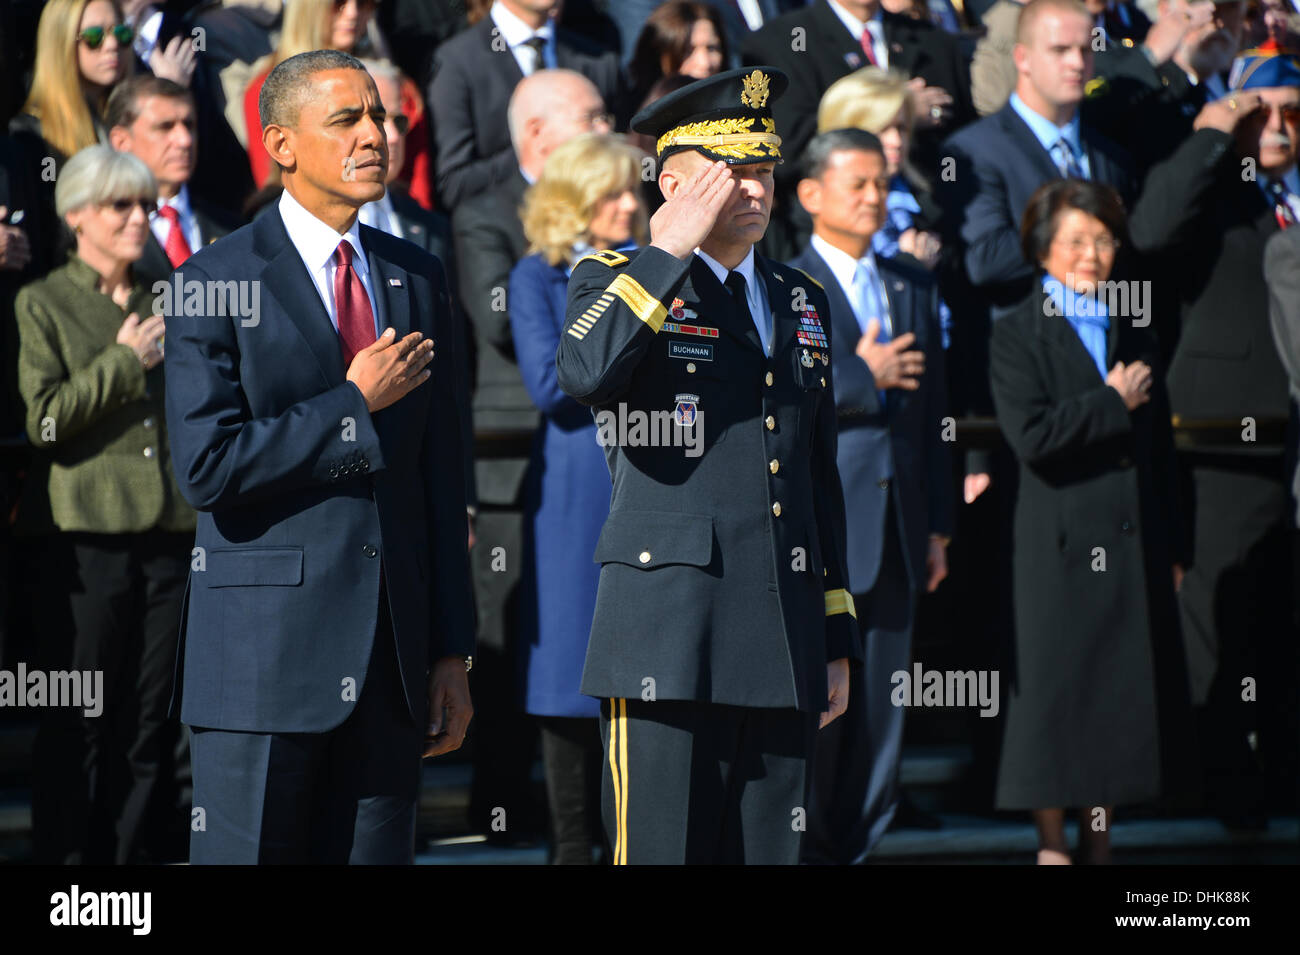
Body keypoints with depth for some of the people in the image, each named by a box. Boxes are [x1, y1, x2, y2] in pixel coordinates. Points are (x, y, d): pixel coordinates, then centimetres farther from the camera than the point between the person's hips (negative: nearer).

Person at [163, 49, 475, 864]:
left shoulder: (417, 279, 13)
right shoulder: (216, 284, -4)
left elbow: (442, 476, 13)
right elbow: (207, 467, -13)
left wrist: (453, 651, 10)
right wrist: (355, 405, -11)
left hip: (391, 661, 5)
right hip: (265, 646, -5)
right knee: (246, 852, -2)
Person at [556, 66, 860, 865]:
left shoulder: (802, 303, 19)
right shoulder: (616, 283, 3)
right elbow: (585, 374, -23)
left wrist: (838, 641, 18)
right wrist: (670, 251, -15)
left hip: (784, 649, 5)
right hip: (669, 644, -5)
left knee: (769, 851, 5)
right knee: (660, 847, -7)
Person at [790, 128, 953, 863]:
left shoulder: (915, 285, 15)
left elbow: (934, 409, 16)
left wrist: (939, 524, 13)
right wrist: (863, 377, -12)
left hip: (895, 532, 6)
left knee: (882, 709, 7)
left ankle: (855, 843, 14)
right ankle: (800, 845, 4)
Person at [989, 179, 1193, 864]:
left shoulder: (1132, 332, 16)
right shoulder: (1018, 336, -3)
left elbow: (1160, 444, 18)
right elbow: (1031, 435, -18)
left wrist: (1172, 544, 13)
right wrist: (1112, 403, -12)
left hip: (1133, 548, 5)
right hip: (1060, 547, -5)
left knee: (1125, 691, 7)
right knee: (1056, 692, -2)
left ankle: (1098, 840, 16)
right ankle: (1052, 845, 7)